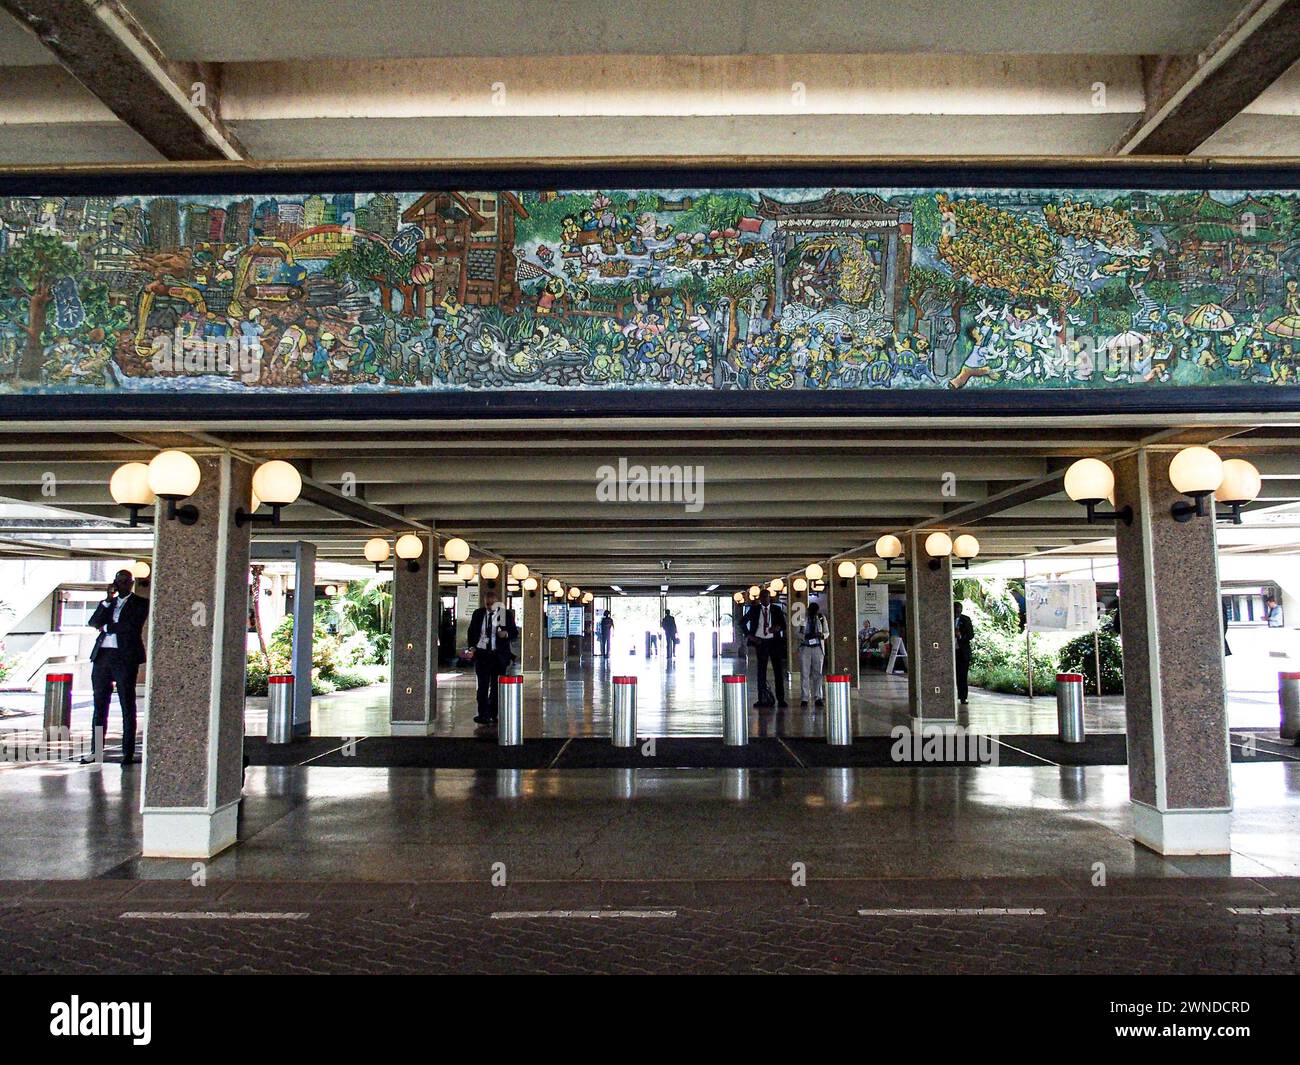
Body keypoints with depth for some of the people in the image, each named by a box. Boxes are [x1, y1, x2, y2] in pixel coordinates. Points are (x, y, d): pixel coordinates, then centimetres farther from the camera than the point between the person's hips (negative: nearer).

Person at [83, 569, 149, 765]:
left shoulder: (140, 603, 5)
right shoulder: (109, 603, 20)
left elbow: (132, 626, -10)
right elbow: (94, 623, 4)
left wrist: (107, 627, -1)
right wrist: (108, 599, -3)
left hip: (125, 657, -5)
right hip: (102, 656, 5)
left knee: (127, 707, -3)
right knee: (100, 706, 6)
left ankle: (128, 753, 0)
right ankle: (96, 751, 11)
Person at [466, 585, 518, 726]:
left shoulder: (506, 614, 0)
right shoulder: (478, 614, 6)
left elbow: (515, 632, 5)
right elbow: (471, 632, 15)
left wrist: (506, 633, -16)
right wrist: (472, 647, 1)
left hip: (499, 655, -1)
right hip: (482, 654, 1)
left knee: (496, 686, 6)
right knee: (482, 686, -2)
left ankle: (493, 716, 14)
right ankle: (482, 715, 0)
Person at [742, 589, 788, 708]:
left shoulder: (777, 610, 6)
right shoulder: (754, 609, 5)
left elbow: (784, 624, 4)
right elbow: (743, 622, 9)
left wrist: (778, 627, -19)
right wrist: (748, 635, -2)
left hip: (774, 641, 0)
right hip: (760, 642, 0)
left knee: (779, 670, 0)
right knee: (761, 671, 2)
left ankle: (781, 699, 5)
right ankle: (762, 698, 6)